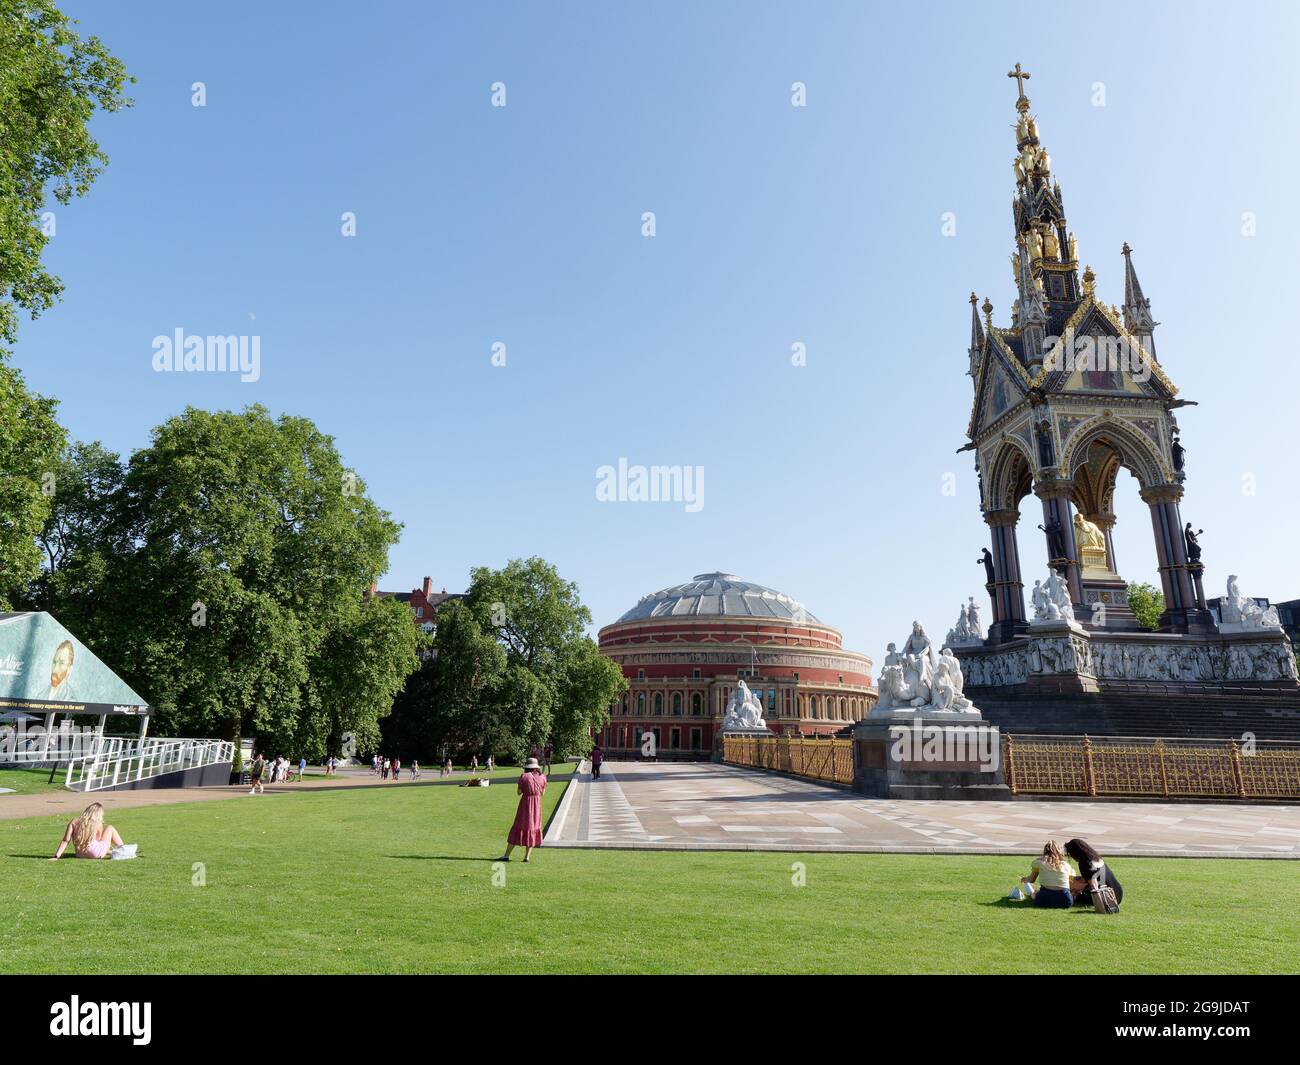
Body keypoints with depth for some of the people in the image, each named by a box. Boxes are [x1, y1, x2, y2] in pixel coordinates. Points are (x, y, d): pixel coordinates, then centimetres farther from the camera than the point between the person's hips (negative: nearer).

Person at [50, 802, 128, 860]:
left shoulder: (74, 822, -1)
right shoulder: (98, 824, -6)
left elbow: (65, 840, -8)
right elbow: (99, 839, 5)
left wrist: (56, 856, -7)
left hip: (79, 855, 4)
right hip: (97, 854, -4)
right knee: (110, 828, 21)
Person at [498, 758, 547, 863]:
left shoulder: (524, 777, -10)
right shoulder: (542, 777, 0)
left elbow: (519, 792, -3)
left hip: (525, 803, -3)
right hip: (537, 804, 3)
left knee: (518, 828, 3)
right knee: (533, 828, 11)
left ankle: (506, 855, 4)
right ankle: (527, 856, 9)